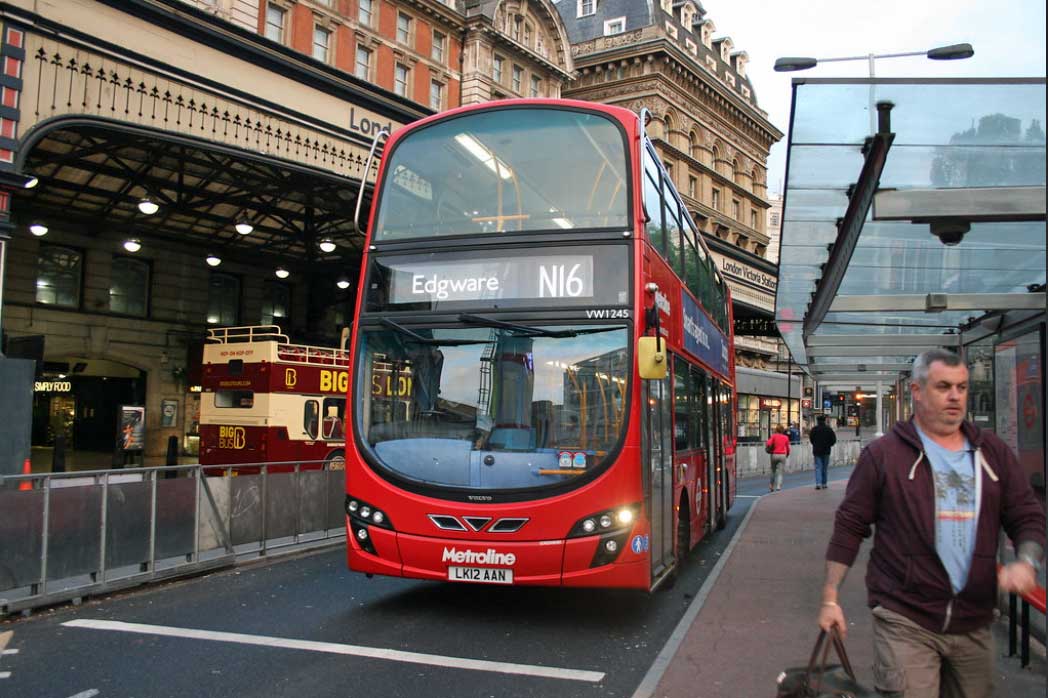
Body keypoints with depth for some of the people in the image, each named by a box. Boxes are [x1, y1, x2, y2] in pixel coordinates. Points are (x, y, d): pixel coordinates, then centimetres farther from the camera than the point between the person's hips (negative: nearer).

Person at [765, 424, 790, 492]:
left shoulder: (773, 436, -2)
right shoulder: (785, 437, 4)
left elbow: (768, 444, -15)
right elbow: (788, 448, 8)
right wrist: (787, 455, 26)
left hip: (774, 455, 0)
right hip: (782, 456, 0)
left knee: (773, 471, 16)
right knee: (780, 473, 0)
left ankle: (771, 487, 22)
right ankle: (778, 487, -13)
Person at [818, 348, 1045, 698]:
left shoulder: (992, 452, 10)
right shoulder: (883, 454, -2)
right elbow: (849, 526, -1)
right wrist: (830, 598, -3)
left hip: (974, 623, 5)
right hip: (905, 620, -4)